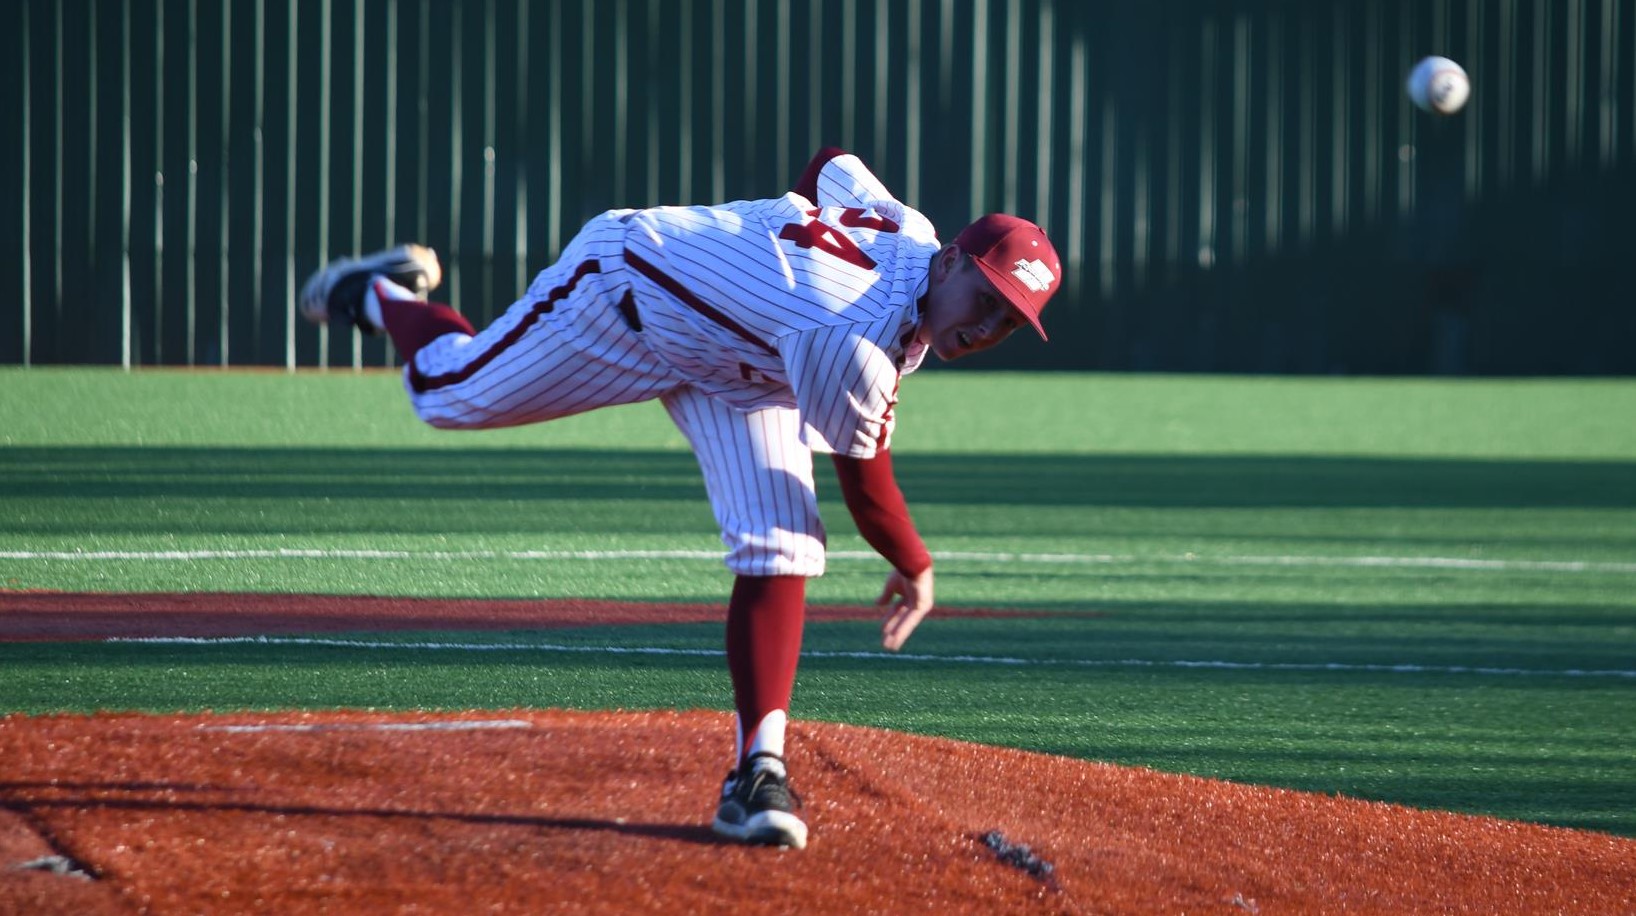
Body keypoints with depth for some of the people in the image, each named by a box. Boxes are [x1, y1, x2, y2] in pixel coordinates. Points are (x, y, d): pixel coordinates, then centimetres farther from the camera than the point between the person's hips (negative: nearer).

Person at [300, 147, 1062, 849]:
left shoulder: (907, 228, -20)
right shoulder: (849, 343, -43)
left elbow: (829, 168, 2)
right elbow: (864, 486, -28)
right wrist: (915, 570, -11)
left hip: (730, 370, 7)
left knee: (778, 548, -11)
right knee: (451, 394, 14)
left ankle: (758, 767, -12)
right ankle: (378, 295, 46)